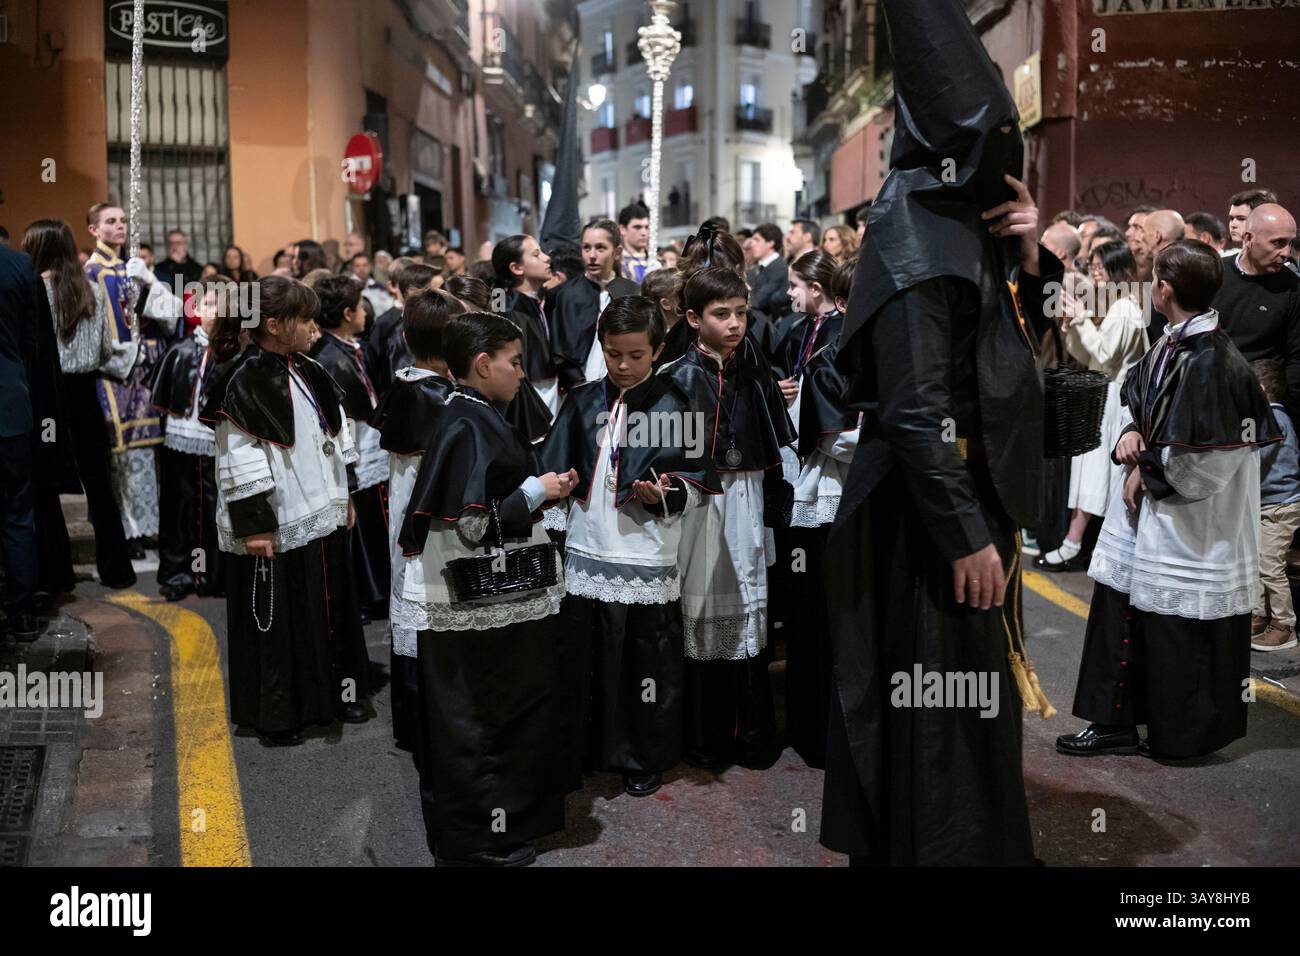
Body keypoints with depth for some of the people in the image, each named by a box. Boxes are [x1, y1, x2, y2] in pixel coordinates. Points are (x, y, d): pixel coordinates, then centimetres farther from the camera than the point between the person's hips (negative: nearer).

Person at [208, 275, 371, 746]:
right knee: (275, 619, 4)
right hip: (276, 526, -8)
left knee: (332, 608, 16)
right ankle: (275, 713, 18)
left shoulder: (308, 373, 9)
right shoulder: (244, 383, -15)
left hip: (322, 517, 8)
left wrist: (344, 497, 17)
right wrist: (253, 526, -18)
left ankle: (338, 690, 31)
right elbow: (239, 463, -17)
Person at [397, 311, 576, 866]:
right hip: (476, 615, -10)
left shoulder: (467, 419, 11)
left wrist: (538, 491, 13)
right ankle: (480, 841, 18)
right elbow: (473, 528, -24)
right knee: (477, 728, 4)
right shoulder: (471, 426, -19)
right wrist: (537, 491, -15)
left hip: (483, 606, 10)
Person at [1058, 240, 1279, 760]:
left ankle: (1179, 735, 23)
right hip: (1146, 508, 9)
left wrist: (1148, 473, -10)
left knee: (1177, 633, 5)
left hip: (1189, 526, -9)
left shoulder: (1210, 360, -21)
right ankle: (1114, 724, 23)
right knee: (1120, 610, 12)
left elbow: (1207, 458, -20)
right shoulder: (1169, 345, 6)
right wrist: (1132, 434, -2)